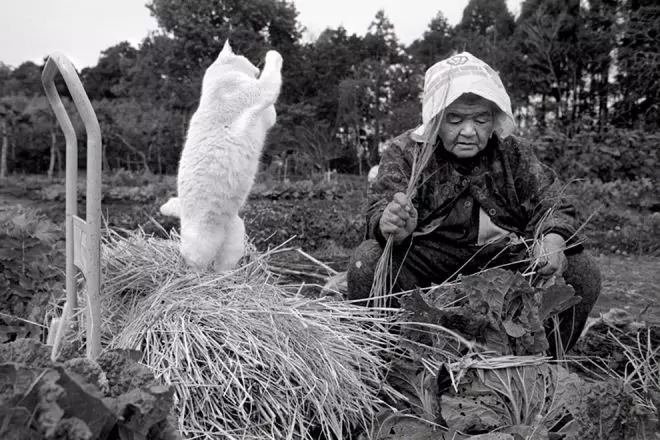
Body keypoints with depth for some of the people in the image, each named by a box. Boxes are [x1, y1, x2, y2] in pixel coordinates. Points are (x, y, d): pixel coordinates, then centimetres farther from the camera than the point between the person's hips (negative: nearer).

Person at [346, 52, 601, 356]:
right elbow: (378, 212, -18)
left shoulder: (515, 153, 4)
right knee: (367, 263, -30)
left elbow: (553, 204, -1)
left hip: (503, 259, 3)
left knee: (582, 272, -14)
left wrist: (553, 241, -27)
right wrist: (391, 226, -45)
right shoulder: (405, 152, -5)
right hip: (424, 261, -2)